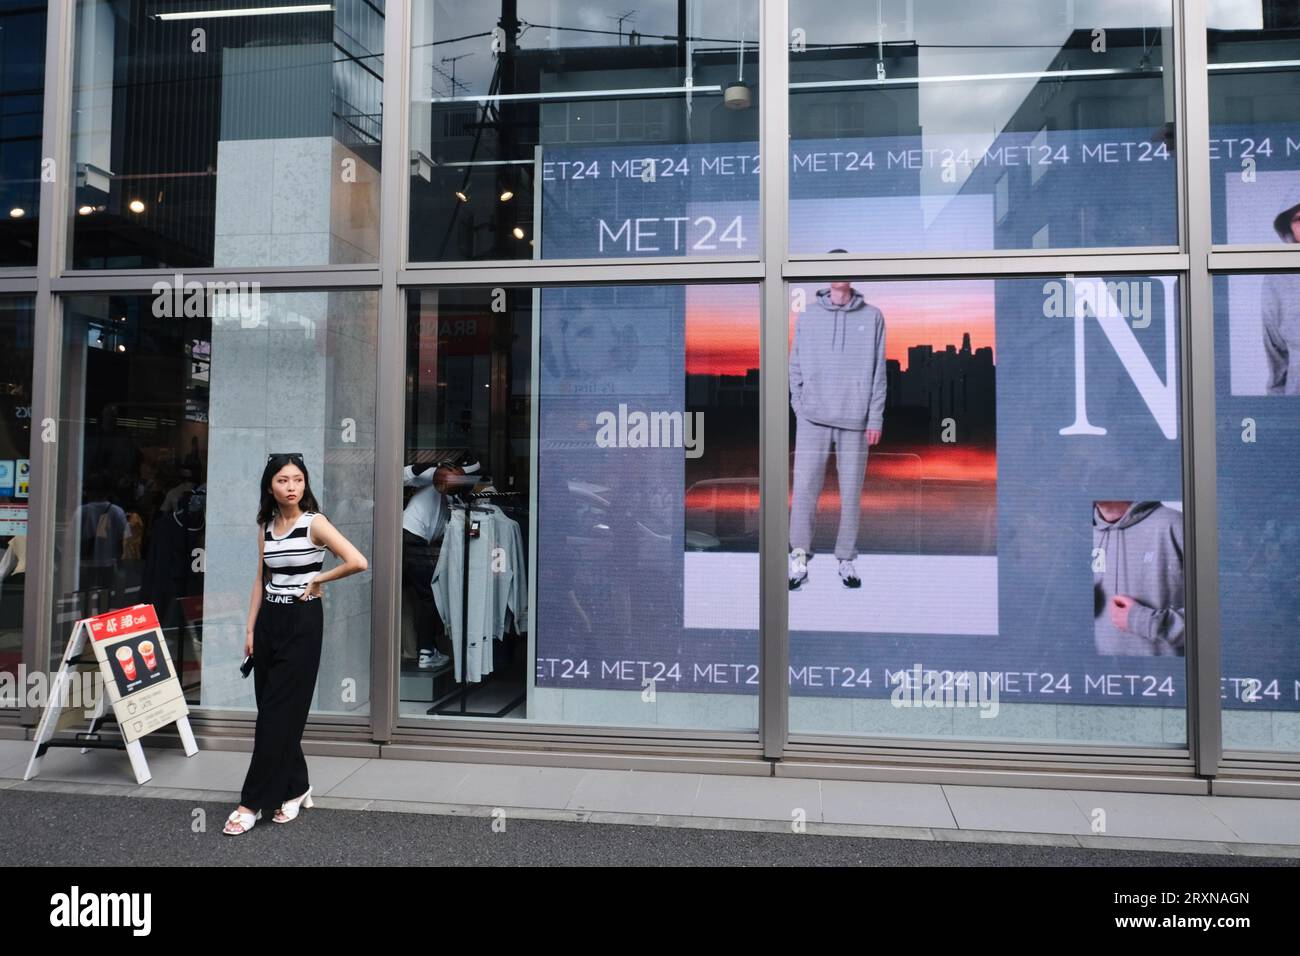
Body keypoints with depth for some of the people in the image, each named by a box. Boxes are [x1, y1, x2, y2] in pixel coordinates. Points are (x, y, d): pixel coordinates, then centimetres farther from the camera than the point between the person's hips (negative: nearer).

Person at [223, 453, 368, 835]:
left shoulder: (315, 523, -10)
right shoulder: (265, 526, 8)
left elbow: (358, 562, -22)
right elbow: (261, 581, 13)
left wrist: (317, 579, -10)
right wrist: (250, 629, 9)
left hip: (302, 621, -6)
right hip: (269, 621, 6)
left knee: (279, 712, -2)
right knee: (271, 710, 9)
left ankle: (253, 801, 7)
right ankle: (295, 788, 24)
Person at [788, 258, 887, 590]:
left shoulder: (872, 317, 6)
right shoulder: (808, 317, 9)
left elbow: (879, 372, 4)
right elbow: (795, 367, 9)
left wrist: (875, 418, -2)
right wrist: (800, 406, -2)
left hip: (856, 419, 0)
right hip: (813, 418, 0)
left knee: (851, 492, 4)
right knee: (804, 487, -6)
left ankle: (847, 560, 14)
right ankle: (799, 557, 1)